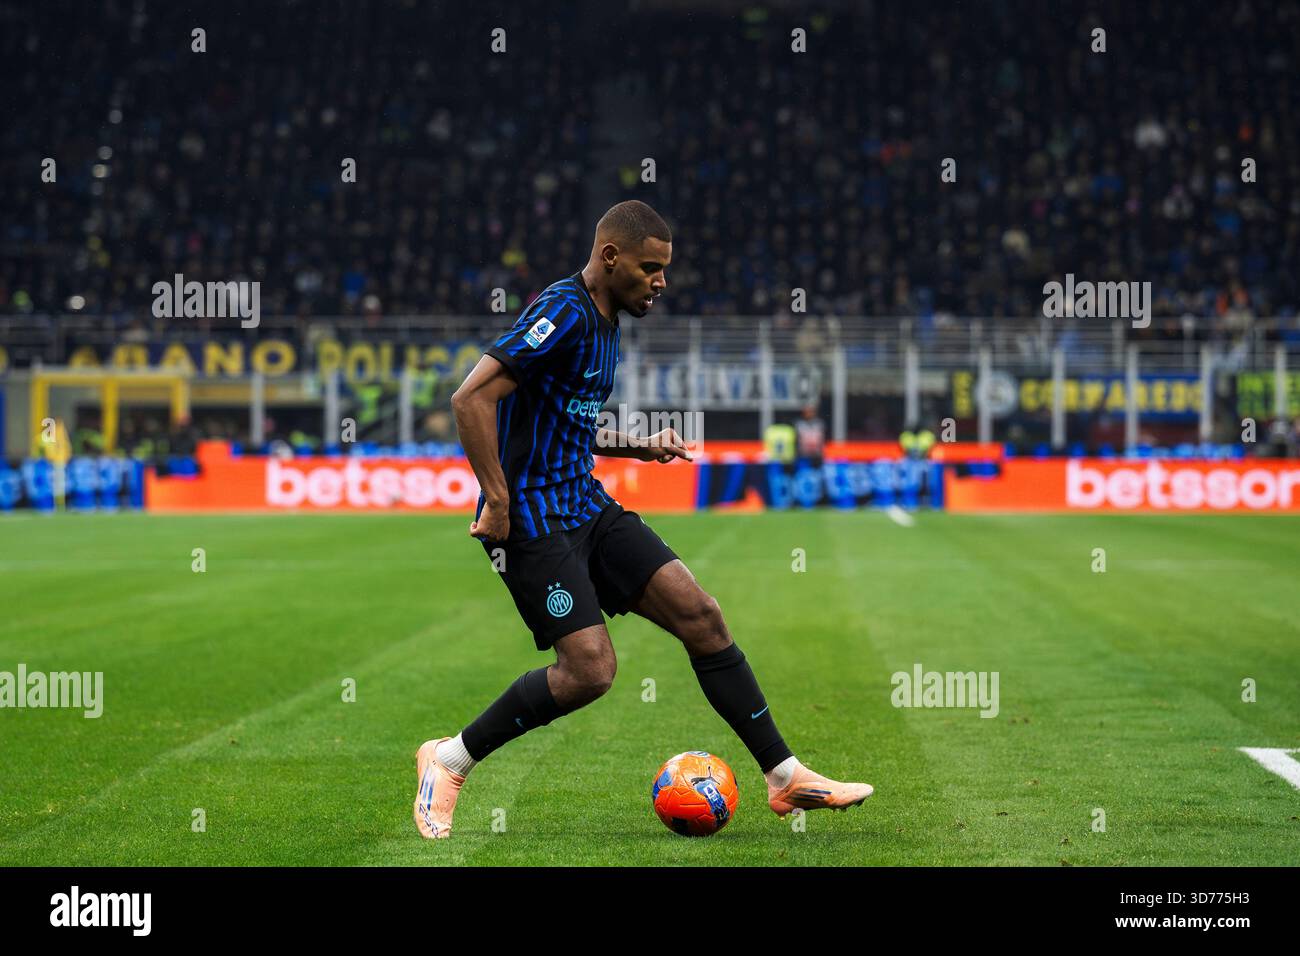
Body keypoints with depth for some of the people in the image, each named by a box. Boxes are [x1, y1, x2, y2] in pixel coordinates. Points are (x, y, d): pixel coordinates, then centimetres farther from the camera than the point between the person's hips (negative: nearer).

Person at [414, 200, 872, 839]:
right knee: (590, 669, -17)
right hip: (531, 517, -9)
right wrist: (497, 501, -22)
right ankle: (449, 759, 2)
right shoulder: (564, 313, -16)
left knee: (699, 614, -1)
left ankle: (785, 777, 3)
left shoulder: (605, 324, 15)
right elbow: (471, 398, -23)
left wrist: (639, 447, 14)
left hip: (587, 507, 9)